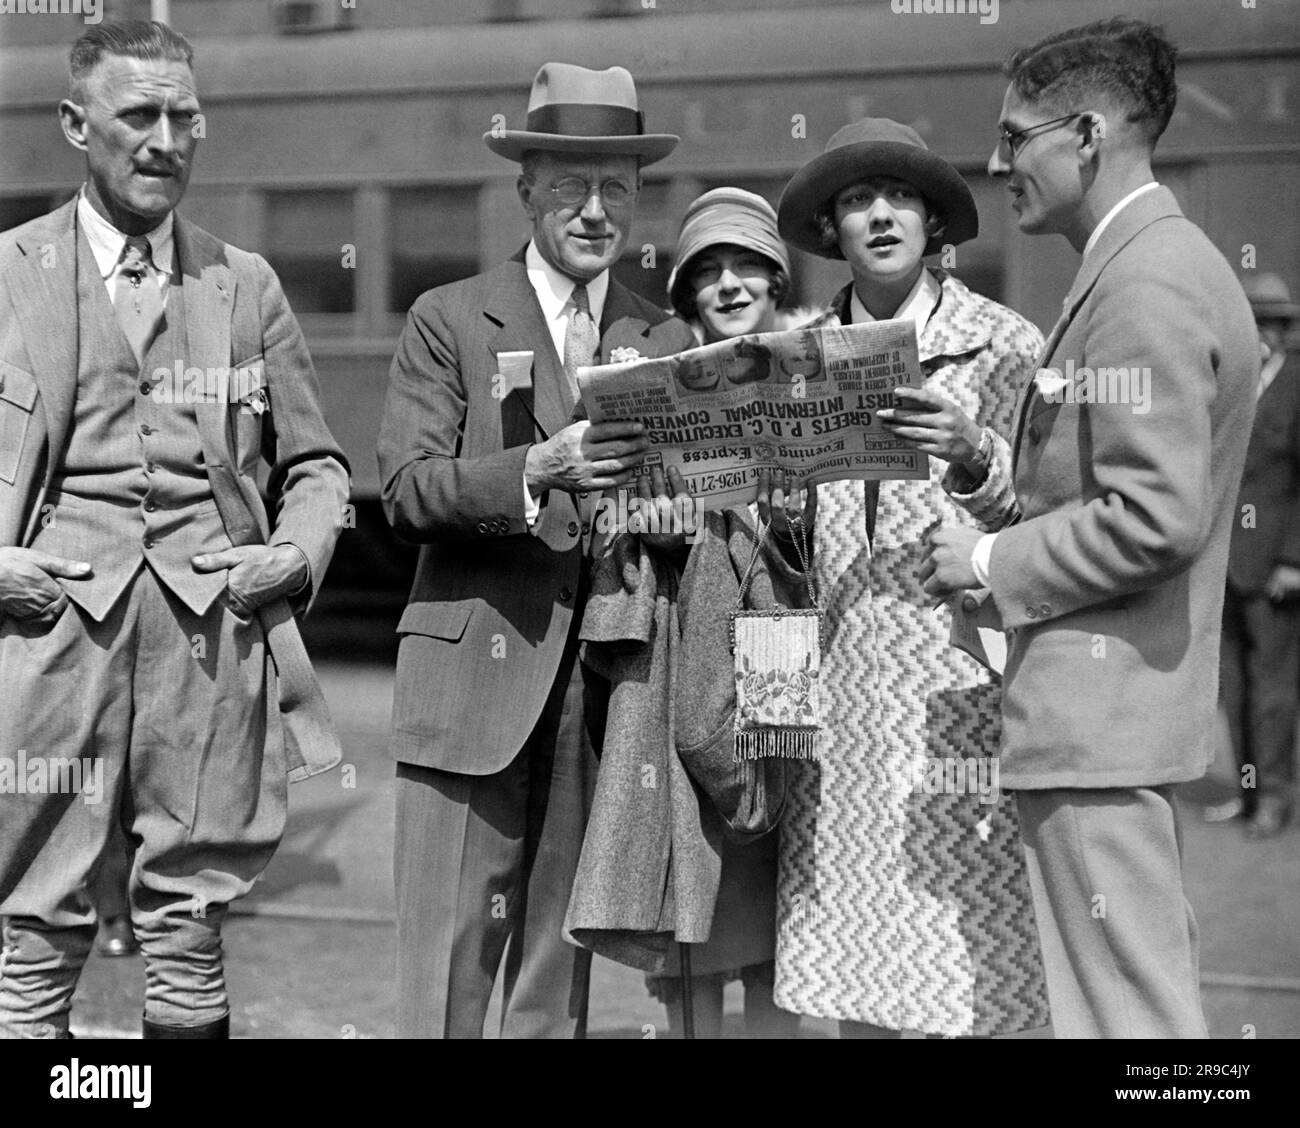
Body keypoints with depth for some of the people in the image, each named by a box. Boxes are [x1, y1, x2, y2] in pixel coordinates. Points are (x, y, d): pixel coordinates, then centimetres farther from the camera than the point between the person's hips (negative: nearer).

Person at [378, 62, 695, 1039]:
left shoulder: (668, 341, 14)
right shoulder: (450, 320, 6)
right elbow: (408, 487, -4)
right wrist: (538, 470, -19)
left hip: (607, 691, 3)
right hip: (474, 682, -2)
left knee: (558, 976, 6)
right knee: (448, 972, -4)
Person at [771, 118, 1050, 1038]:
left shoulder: (1003, 342, 0)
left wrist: (973, 455, -21)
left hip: (957, 696, -4)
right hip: (842, 695, 4)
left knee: (962, 982, -3)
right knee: (853, 969, 6)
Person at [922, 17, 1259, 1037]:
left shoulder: (1150, 284, -16)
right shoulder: (1151, 264, 16)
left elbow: (1156, 520, -23)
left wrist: (994, 562, -12)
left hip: (1099, 719, -11)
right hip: (1115, 716, 11)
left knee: (1130, 1012, -4)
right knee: (1154, 998, 16)